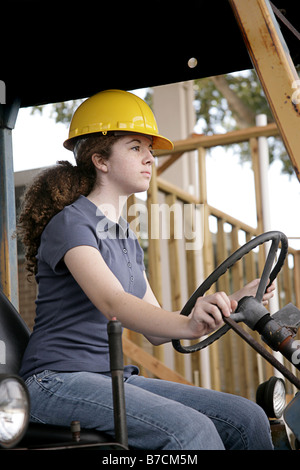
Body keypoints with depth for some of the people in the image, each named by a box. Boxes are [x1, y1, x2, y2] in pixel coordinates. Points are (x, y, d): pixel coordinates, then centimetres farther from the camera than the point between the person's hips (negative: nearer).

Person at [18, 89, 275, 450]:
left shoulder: (125, 237, 18)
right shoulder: (69, 224, -9)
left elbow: (155, 329, 16)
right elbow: (112, 303, -27)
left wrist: (233, 304, 4)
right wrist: (189, 325, -44)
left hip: (114, 379, 8)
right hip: (59, 382, -8)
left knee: (246, 419, -9)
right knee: (190, 429, -29)